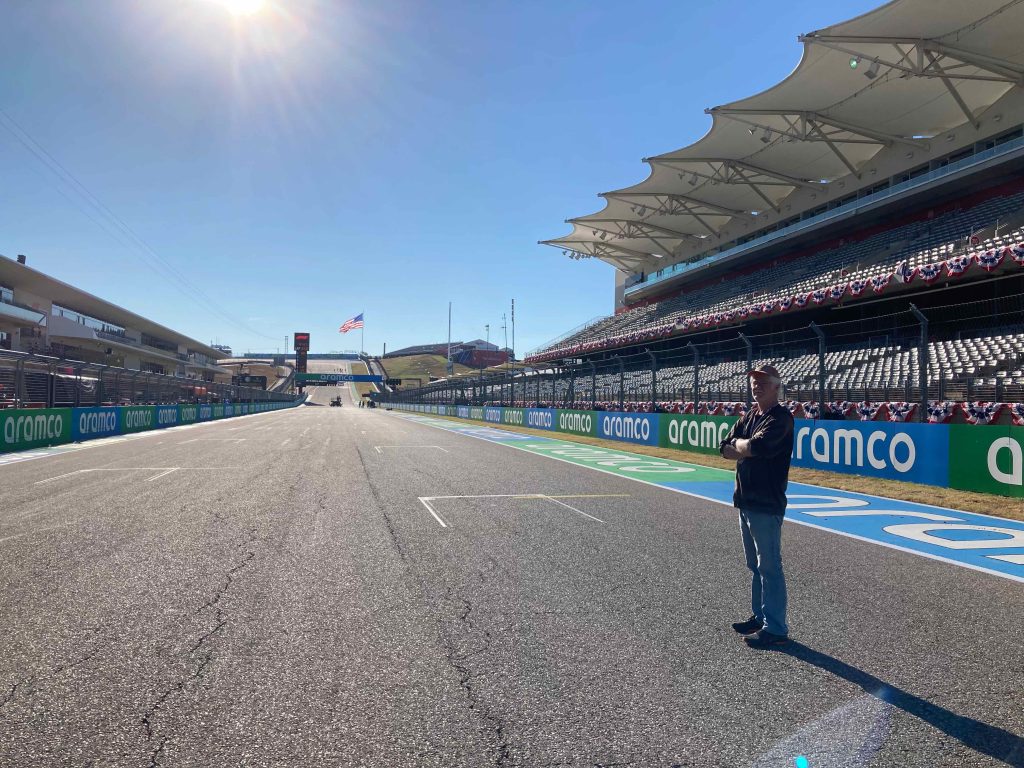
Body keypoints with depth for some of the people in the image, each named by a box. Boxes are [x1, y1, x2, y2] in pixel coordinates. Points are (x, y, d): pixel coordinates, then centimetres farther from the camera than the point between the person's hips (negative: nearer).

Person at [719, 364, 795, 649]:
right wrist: (750, 450, -9)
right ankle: (760, 617, 29)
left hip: (766, 504, -9)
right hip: (746, 500, 9)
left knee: (769, 566, -4)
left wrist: (739, 445, -7)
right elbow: (726, 449, 8)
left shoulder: (780, 417, -12)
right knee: (755, 566, 18)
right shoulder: (749, 416, 15)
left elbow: (757, 447, -27)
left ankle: (775, 628, 3)